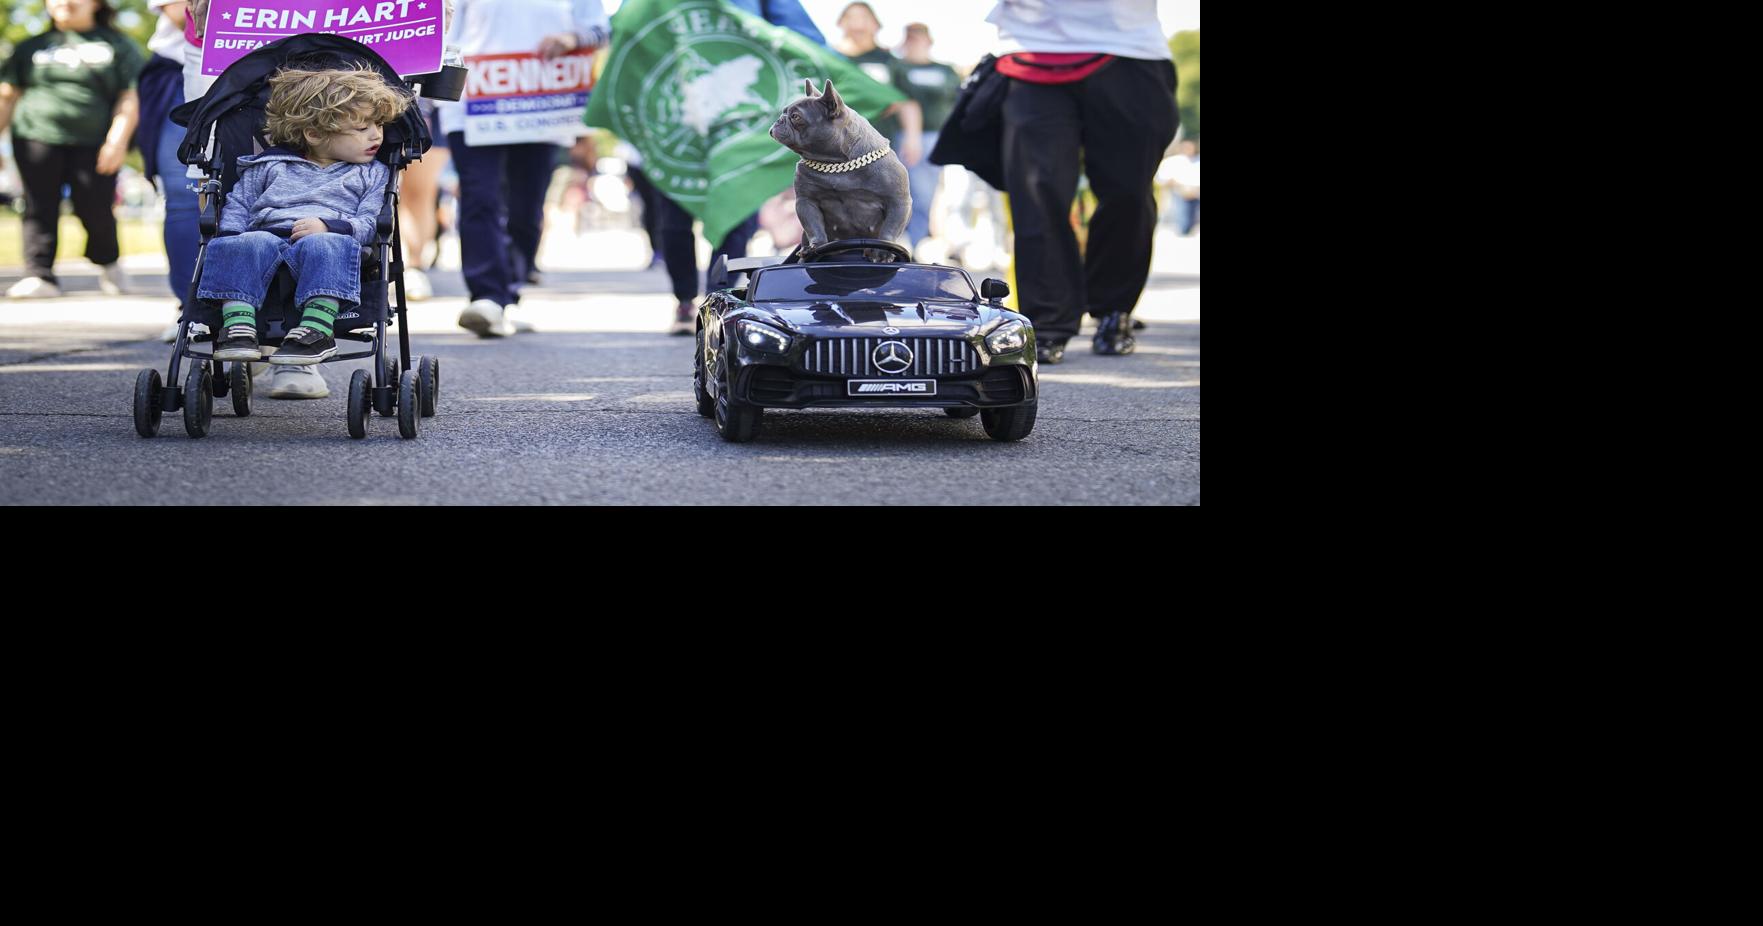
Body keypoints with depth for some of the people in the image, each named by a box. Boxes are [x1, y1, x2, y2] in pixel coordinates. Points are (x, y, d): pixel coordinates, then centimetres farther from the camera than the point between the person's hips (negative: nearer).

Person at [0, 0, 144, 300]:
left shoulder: (118, 45, 9)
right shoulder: (31, 48, 16)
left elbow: (130, 98, 2)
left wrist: (118, 140, -11)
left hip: (94, 146, -2)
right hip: (38, 138, 2)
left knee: (96, 210, -3)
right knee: (40, 210, -4)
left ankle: (107, 263, 25)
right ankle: (39, 275, -5)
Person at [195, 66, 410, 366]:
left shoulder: (372, 175, 20)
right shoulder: (270, 166, 23)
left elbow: (370, 223, 6)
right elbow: (237, 208, 20)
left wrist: (328, 226, -13)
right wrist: (230, 238, -2)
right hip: (268, 235, 1)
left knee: (325, 245, -37)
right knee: (249, 244, -33)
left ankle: (317, 328, -51)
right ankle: (238, 325, -44)